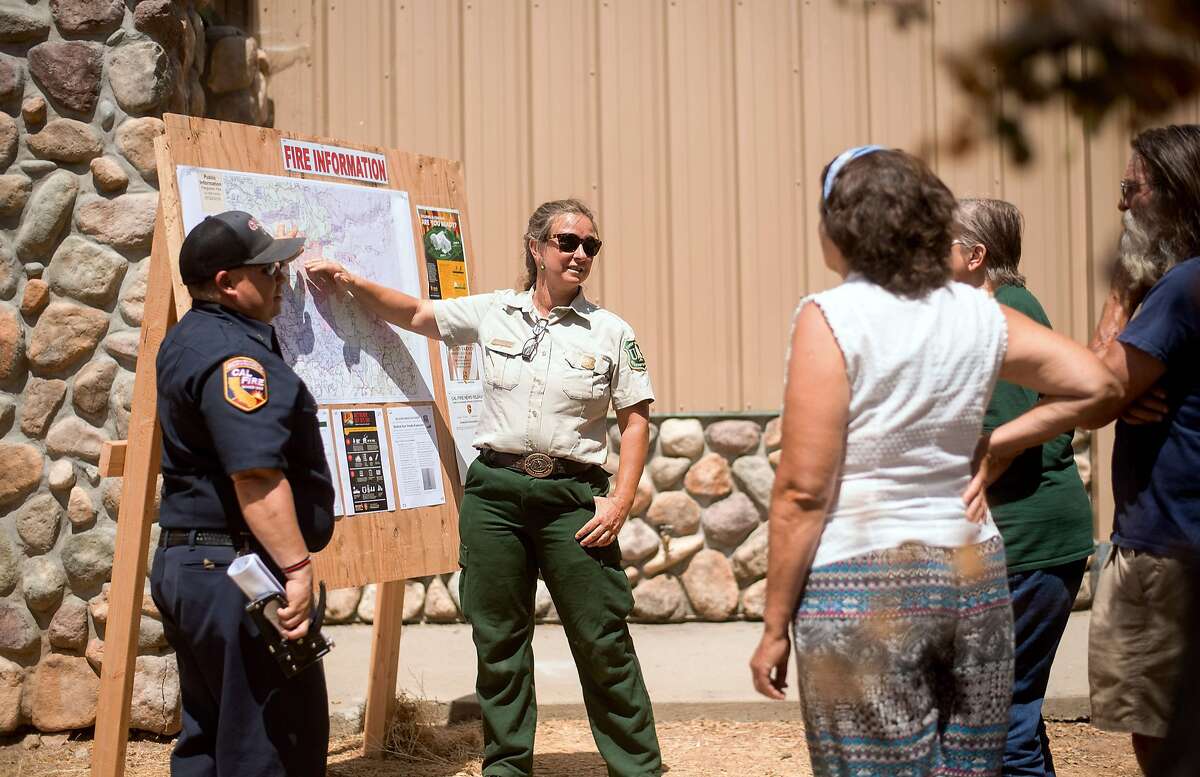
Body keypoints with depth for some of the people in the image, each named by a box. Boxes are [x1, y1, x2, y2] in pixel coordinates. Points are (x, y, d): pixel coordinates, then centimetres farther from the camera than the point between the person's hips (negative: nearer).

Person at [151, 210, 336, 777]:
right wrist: (297, 568, -29)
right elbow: (255, 475, -28)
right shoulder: (234, 355, -18)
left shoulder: (188, 339, 14)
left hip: (183, 561, 11)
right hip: (237, 572, -11)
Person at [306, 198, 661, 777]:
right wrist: (353, 283, 3)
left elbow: (635, 421, 2)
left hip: (573, 496, -2)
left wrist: (621, 502, -7)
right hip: (493, 491, 2)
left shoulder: (611, 333, 1)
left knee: (604, 643, -2)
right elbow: (413, 315, 18)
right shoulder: (492, 313, 7)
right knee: (498, 643, 9)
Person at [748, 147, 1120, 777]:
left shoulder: (831, 317, -11)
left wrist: (774, 628, -6)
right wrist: (992, 448, 9)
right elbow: (1095, 386, 10)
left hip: (863, 582, -5)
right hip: (974, 579, 6)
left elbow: (802, 491, -12)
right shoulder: (979, 315, 5)